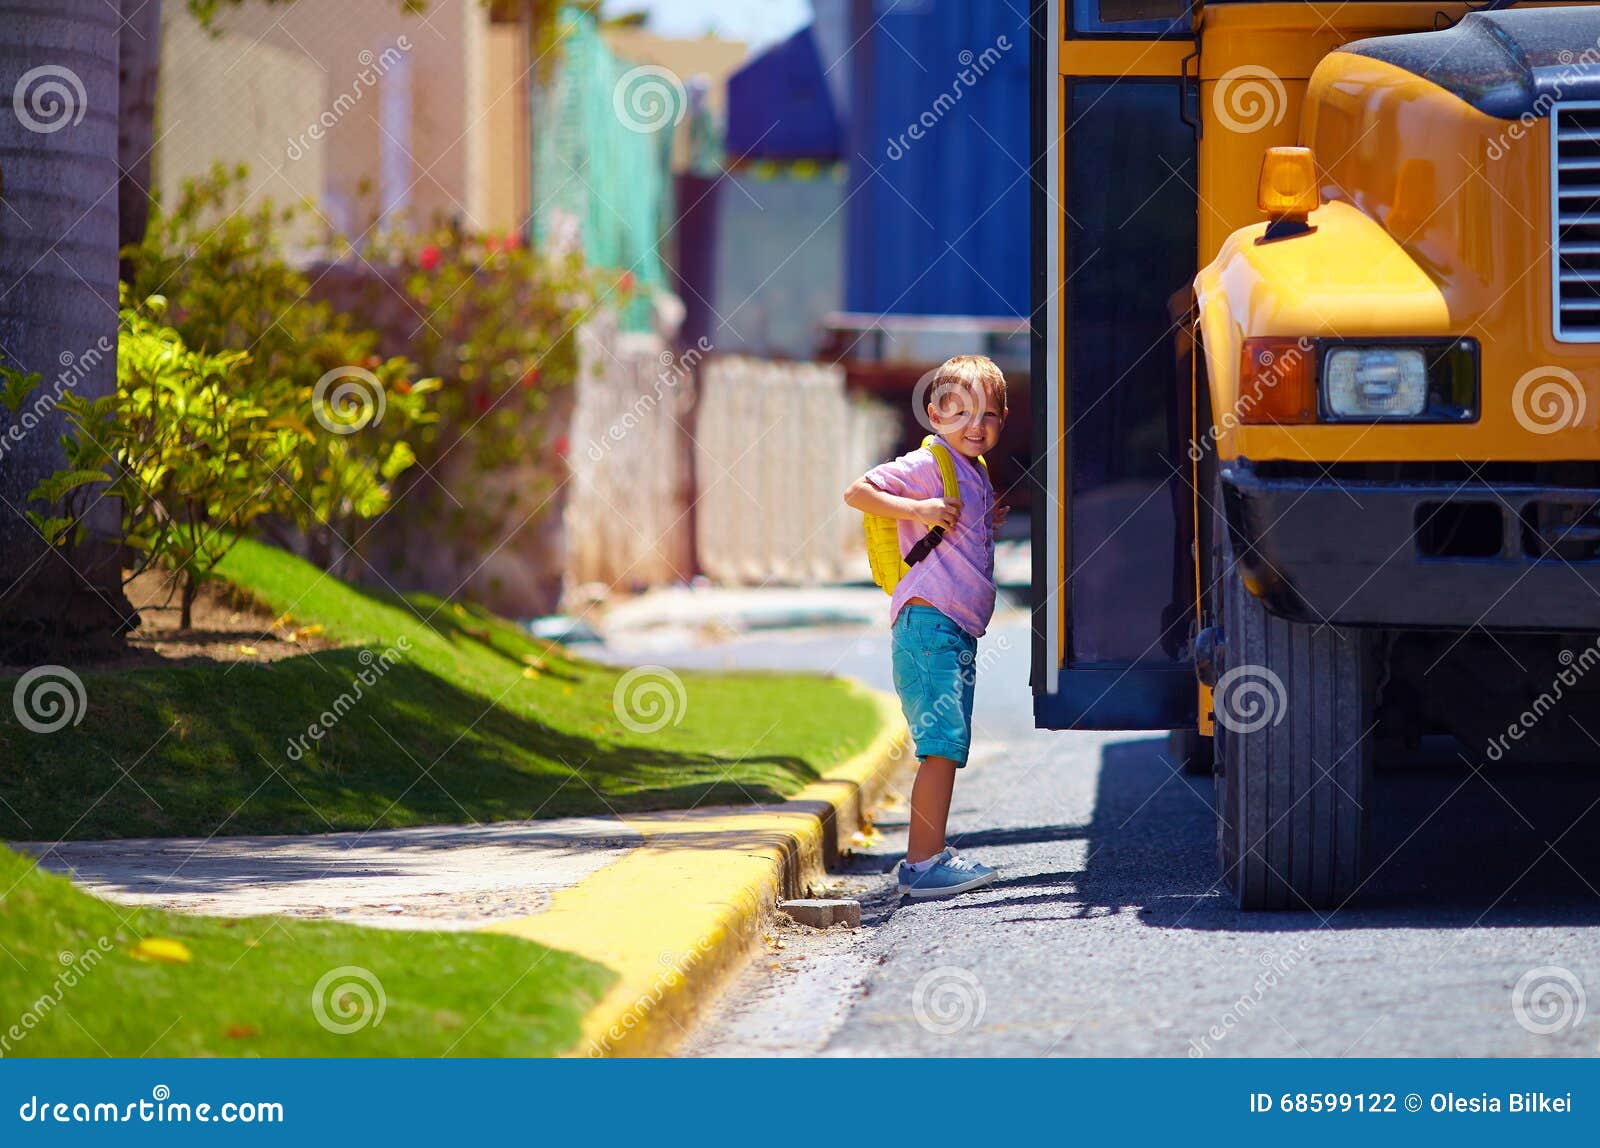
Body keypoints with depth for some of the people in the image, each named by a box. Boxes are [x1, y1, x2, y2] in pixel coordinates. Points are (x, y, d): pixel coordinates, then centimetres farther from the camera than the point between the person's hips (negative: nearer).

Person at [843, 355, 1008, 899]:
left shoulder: (976, 472, 19)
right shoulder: (927, 464, -7)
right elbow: (856, 493, -14)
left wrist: (986, 523, 18)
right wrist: (919, 509, -22)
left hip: (960, 630, 10)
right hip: (928, 623, -10)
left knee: (948, 747, 12)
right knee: (942, 742, -14)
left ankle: (924, 857, 18)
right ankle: (926, 863, -15)